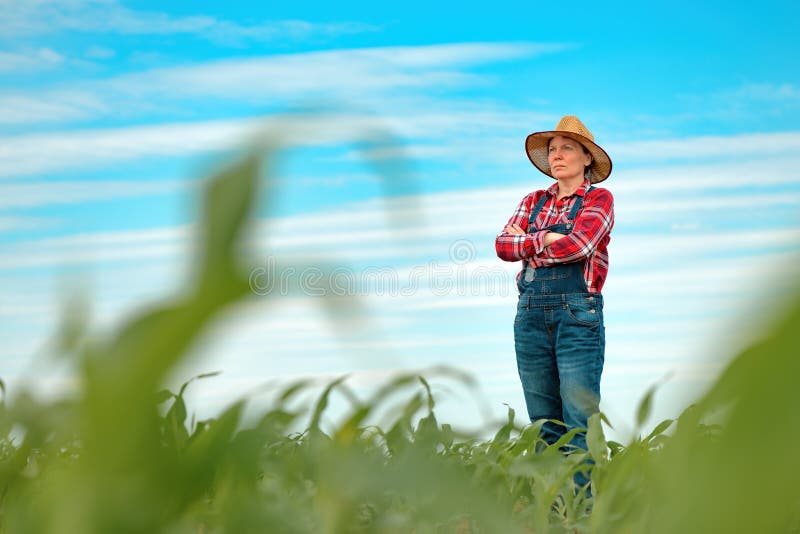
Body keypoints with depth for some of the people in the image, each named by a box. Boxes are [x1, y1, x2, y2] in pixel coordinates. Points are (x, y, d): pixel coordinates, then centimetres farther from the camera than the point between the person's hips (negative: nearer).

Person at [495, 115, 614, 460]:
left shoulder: (599, 199, 3)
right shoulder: (533, 202, 17)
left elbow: (578, 244, -14)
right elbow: (503, 246, 3)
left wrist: (524, 241, -2)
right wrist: (546, 239, -9)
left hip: (578, 312, -5)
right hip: (530, 311, 5)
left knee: (579, 420, -8)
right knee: (543, 421, 6)